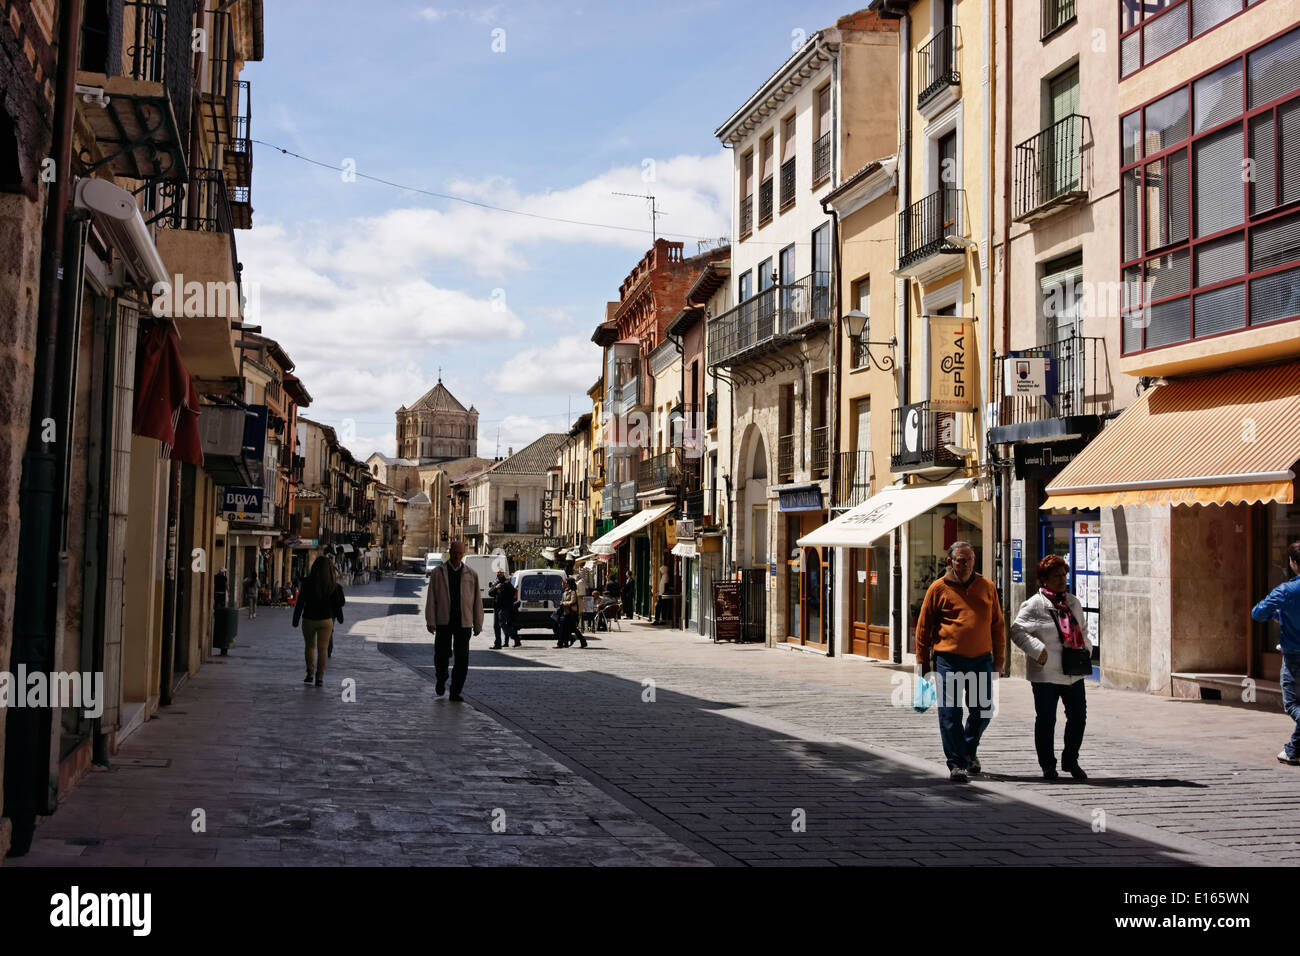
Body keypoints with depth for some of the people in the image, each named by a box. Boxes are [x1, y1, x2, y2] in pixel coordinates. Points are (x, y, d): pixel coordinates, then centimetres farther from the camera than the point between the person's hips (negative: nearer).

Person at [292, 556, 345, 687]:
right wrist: (339, 616, 16)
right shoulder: (333, 585, -6)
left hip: (309, 619, 0)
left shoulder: (308, 582, -10)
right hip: (326, 620, 0)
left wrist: (296, 619, 1)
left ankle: (310, 673, 18)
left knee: (310, 646, 19)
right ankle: (319, 678, 0)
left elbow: (300, 602, -7)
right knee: (323, 648, 4)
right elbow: (337, 603, 0)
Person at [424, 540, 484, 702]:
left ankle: (455, 692, 4)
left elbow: (477, 600, 8)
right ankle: (441, 679, 31)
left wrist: (478, 624, 4)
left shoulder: (471, 574, 7)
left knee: (462, 659, -3)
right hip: (444, 621, -1)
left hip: (463, 622, 1)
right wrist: (430, 621, -6)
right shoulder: (438, 572, 4)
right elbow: (431, 598, 2)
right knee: (441, 655, 2)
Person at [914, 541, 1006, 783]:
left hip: (981, 659, 3)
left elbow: (997, 625, 14)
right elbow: (923, 627, 4)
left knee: (983, 711, 10)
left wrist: (998, 659, 10)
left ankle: (969, 750, 34)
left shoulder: (987, 587, 9)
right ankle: (956, 764, 4)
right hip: (948, 660, -3)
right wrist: (922, 663, 3)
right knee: (950, 713, -4)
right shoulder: (938, 589, 0)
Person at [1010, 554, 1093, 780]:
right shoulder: (1034, 605, -8)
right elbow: (1017, 630, -10)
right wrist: (1037, 650, -19)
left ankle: (1070, 760, 26)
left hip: (1073, 672, 6)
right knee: (1046, 719, 1)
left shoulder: (1073, 603, 13)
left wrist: (1086, 648, 7)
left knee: (1078, 716, 8)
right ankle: (1048, 766, 14)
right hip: (1046, 672, -6)